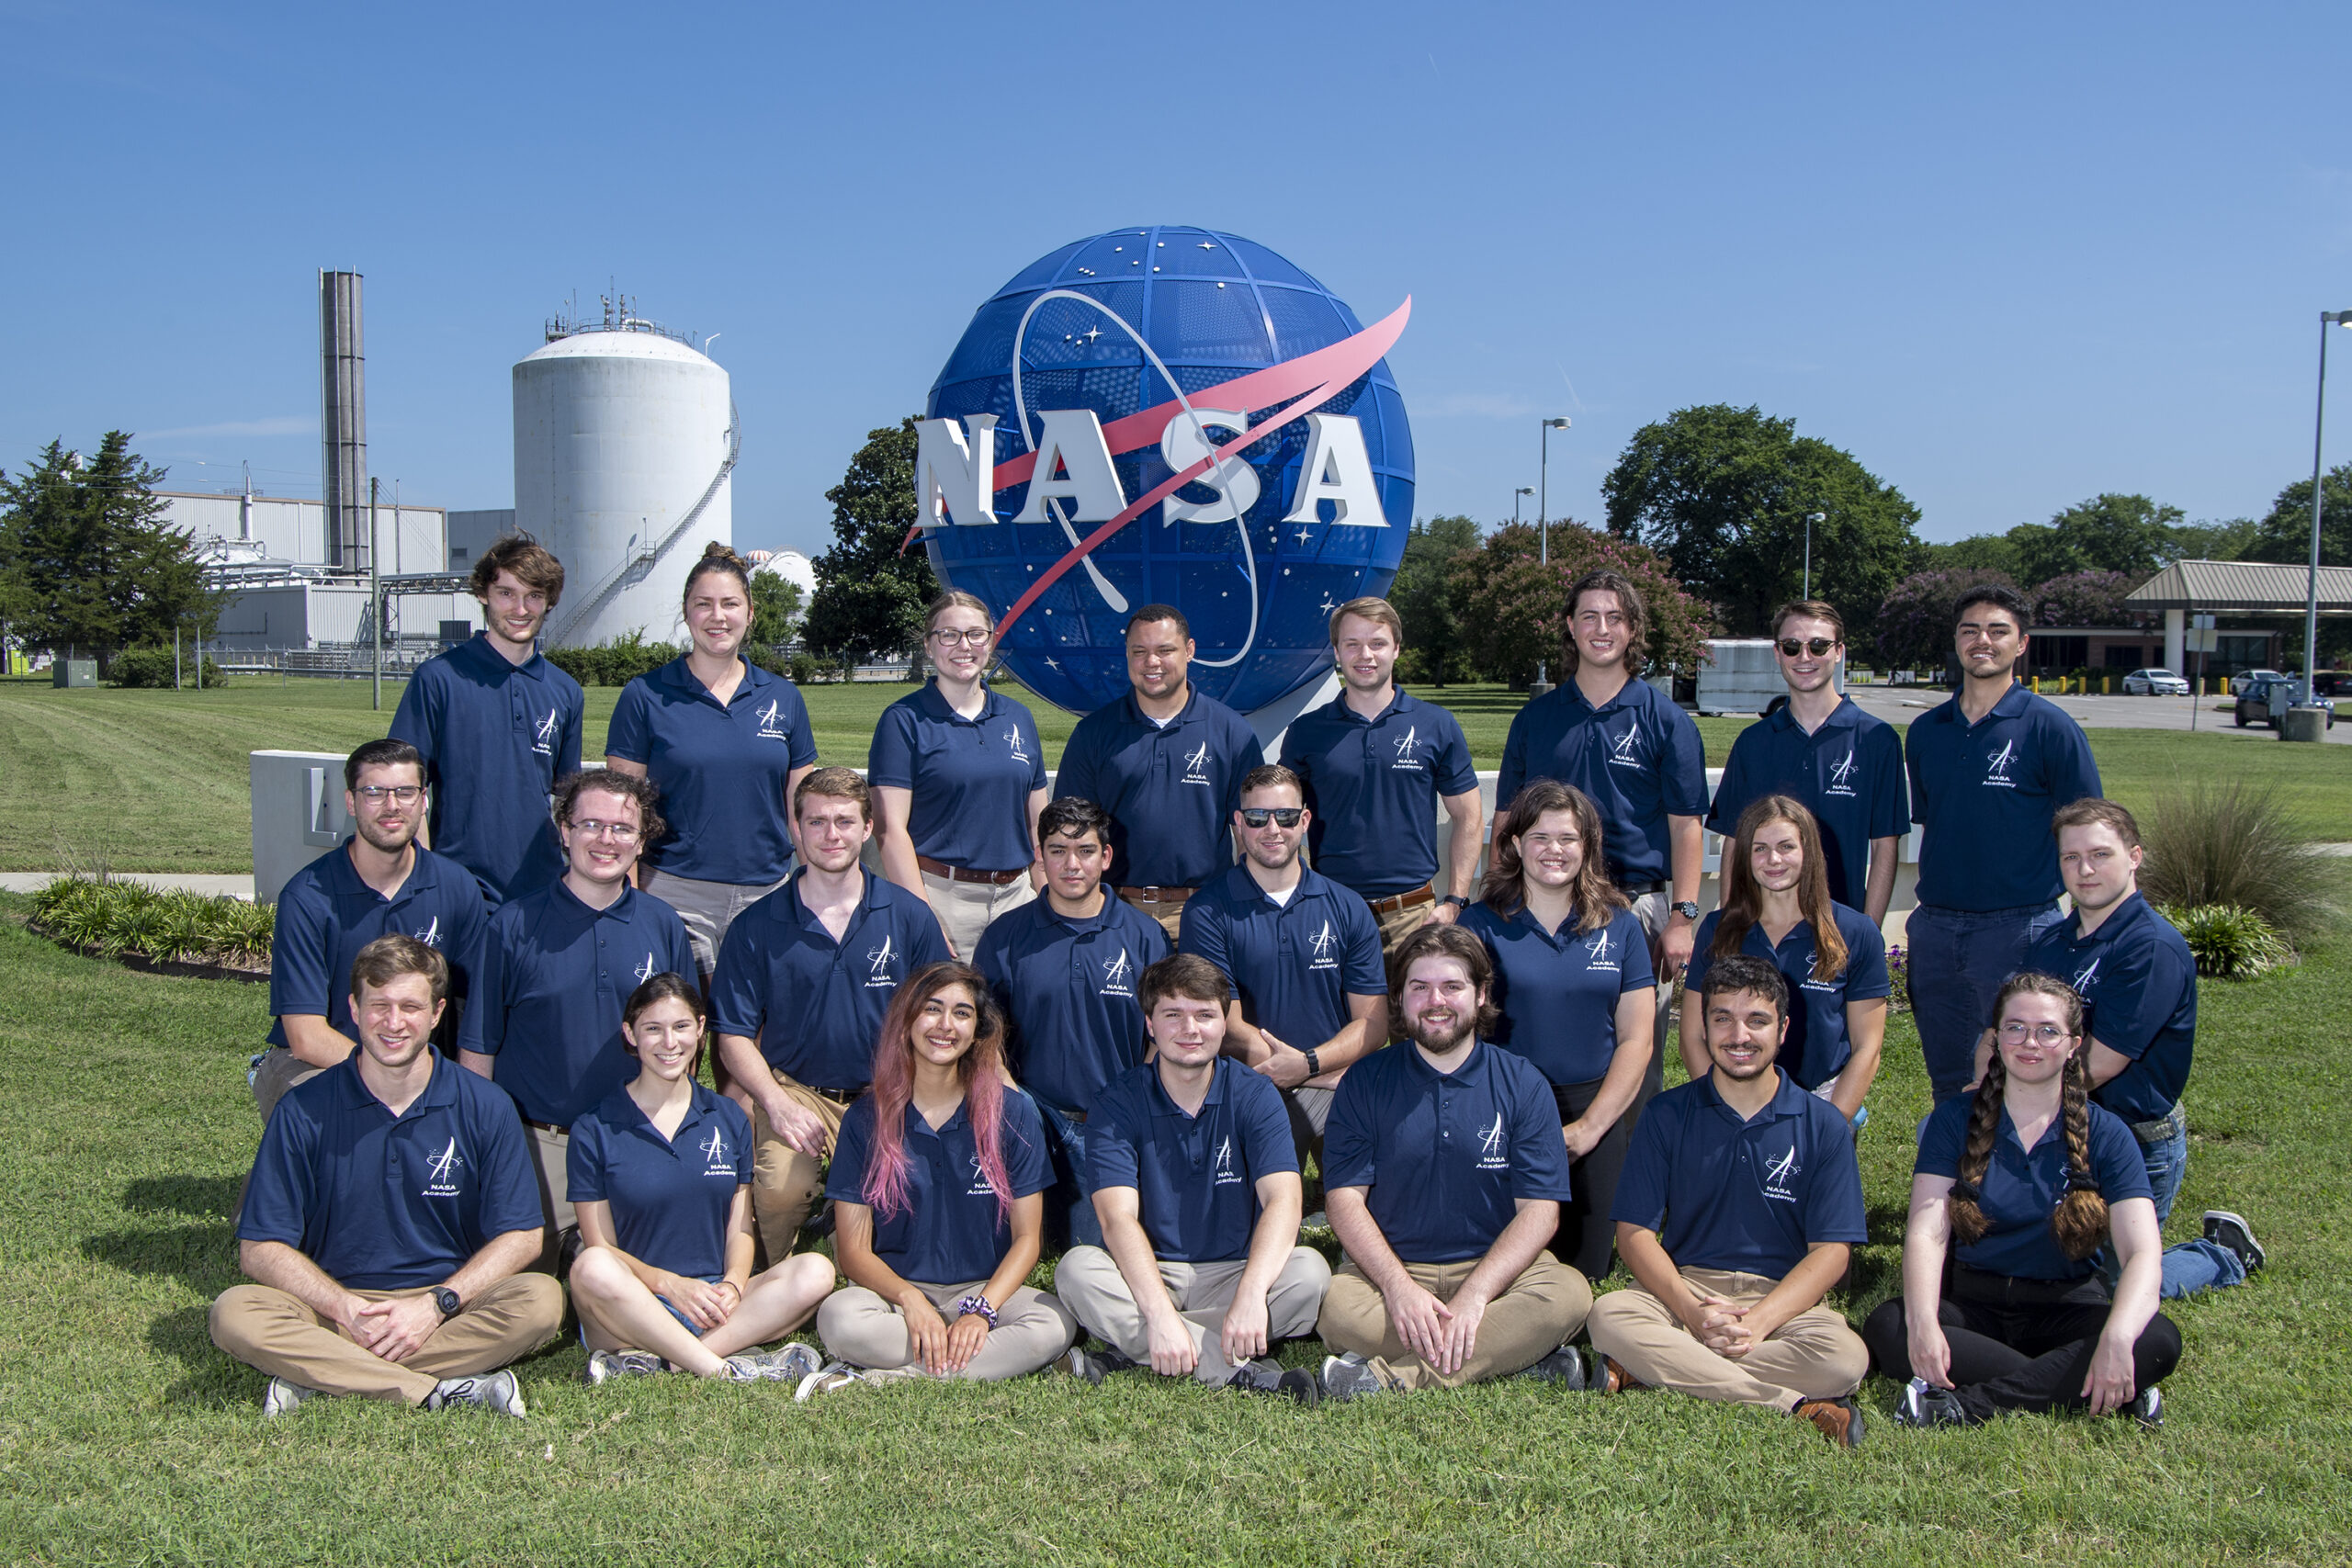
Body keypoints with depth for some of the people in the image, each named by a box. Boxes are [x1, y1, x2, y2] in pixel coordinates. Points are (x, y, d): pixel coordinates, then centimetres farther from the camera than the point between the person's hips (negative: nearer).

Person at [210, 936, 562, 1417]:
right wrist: (346, 1309, -19)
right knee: (234, 1314, -28)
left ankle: (319, 1376, -25)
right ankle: (444, 1389, -30)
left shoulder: (486, 1108, -1)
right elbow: (260, 1249, -4)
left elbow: (519, 1237, -1)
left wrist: (437, 1304, -16)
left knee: (541, 1299, -28)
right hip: (336, 1307, 0)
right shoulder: (303, 1111, -2)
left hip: (451, 1305, 0)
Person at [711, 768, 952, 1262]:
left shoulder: (910, 917, 3)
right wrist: (778, 1103, -14)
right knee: (782, 1190, -30)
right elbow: (734, 1034, 3)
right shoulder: (756, 927, 1)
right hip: (793, 1088, -1)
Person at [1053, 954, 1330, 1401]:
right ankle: (1242, 1372, -34)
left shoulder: (1254, 1095, -3)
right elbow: (1118, 1218, -19)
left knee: (1309, 1271, -27)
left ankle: (1129, 1354, -26)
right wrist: (1159, 1312, -36)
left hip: (1233, 1272, 1)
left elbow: (1283, 1200, -16)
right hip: (1145, 1274, -1)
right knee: (1076, 1269, -30)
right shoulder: (1119, 1103, -6)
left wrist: (1251, 1293, -35)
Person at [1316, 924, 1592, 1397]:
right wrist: (1399, 1287, -22)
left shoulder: (1523, 1084, 3)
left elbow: (1539, 1211, -4)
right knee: (1340, 1309, -32)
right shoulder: (1365, 1083, 4)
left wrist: (1473, 1296, -19)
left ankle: (1391, 1375, -29)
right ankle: (1520, 1356, -24)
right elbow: (1345, 1199, -4)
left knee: (1570, 1294, -29)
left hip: (1495, 1267, 1)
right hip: (1390, 1266, 0)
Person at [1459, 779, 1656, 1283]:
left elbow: (1636, 1039, 4)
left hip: (1596, 1110, 2)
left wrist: (1588, 1127, -7)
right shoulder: (1483, 924, 0)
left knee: (1584, 1268, -6)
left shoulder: (1620, 925, 7)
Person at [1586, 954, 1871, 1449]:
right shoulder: (1667, 1115, 5)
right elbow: (1635, 1231, 0)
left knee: (1845, 1356, -32)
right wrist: (1692, 1310, -19)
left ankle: (1647, 1371, -25)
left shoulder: (1823, 1126, 4)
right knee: (1609, 1317, -31)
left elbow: (1831, 1251, -2)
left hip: (1784, 1297, 0)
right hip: (1683, 1287, 0)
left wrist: (1757, 1322, -19)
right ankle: (1799, 1407, -29)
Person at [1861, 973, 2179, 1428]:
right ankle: (2064, 1386, -28)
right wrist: (1922, 1320, -31)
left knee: (2158, 1341, -29)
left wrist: (2117, 1338, -33)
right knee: (1886, 1328, -30)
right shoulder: (1955, 1121, 1)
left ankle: (1970, 1402, -33)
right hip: (1972, 1301, 0)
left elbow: (2142, 1253, -11)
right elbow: (1926, 1230, -10)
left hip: (2067, 1305, 0)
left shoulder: (2105, 1135, 1)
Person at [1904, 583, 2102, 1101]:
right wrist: (1929, 910, 11)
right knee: (1948, 1083, 14)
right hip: (1935, 930, 5)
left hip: (2017, 927, -5)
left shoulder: (2049, 727, -5)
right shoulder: (1926, 732, 9)